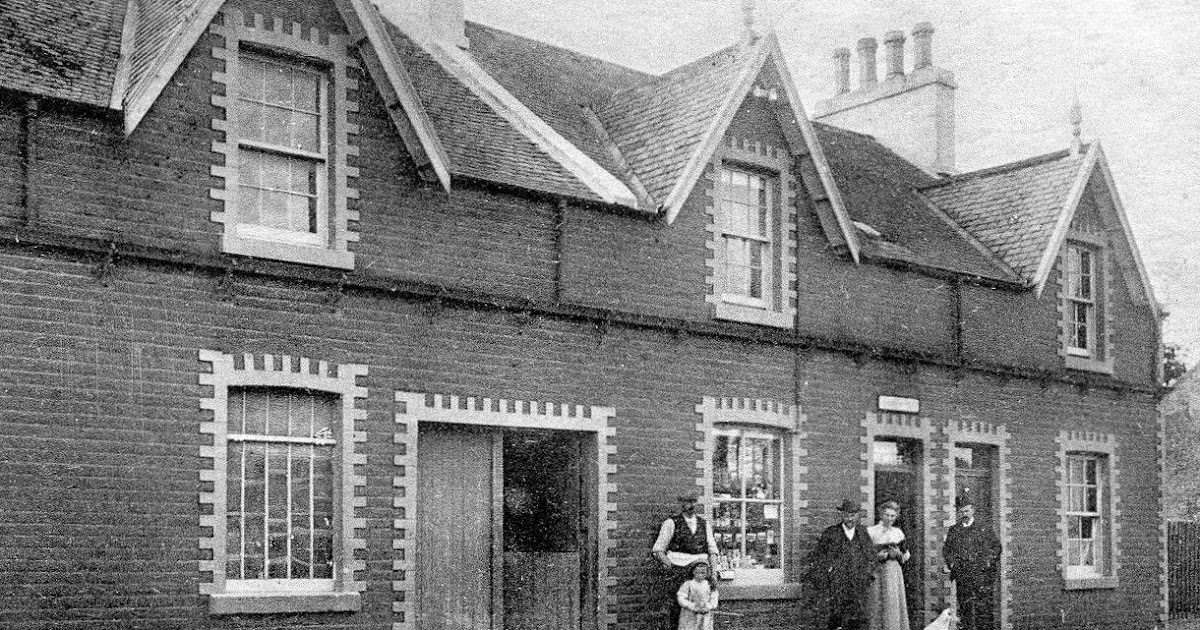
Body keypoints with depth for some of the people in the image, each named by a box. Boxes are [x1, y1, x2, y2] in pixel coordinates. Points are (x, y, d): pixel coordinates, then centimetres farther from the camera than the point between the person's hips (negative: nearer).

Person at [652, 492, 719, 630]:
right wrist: (669, 564, -8)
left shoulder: (704, 524, 16)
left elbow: (712, 549, 17)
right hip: (678, 570, -3)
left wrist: (712, 566, 0)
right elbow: (658, 550, 5)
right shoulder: (671, 523, 5)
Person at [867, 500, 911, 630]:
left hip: (894, 573, 4)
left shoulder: (898, 532, 12)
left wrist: (898, 554, -3)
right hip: (876, 573, -4)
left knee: (894, 605, 2)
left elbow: (906, 555, 17)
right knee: (877, 607, -4)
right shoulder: (871, 531, -1)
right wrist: (881, 555, -14)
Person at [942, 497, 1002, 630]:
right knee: (965, 606, 2)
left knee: (983, 606, -8)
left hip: (982, 574, -2)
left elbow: (996, 546, 7)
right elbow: (946, 549, 17)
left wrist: (989, 561, -7)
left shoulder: (984, 529, 7)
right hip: (962, 576, 2)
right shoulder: (953, 531, 14)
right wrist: (951, 563, 1)